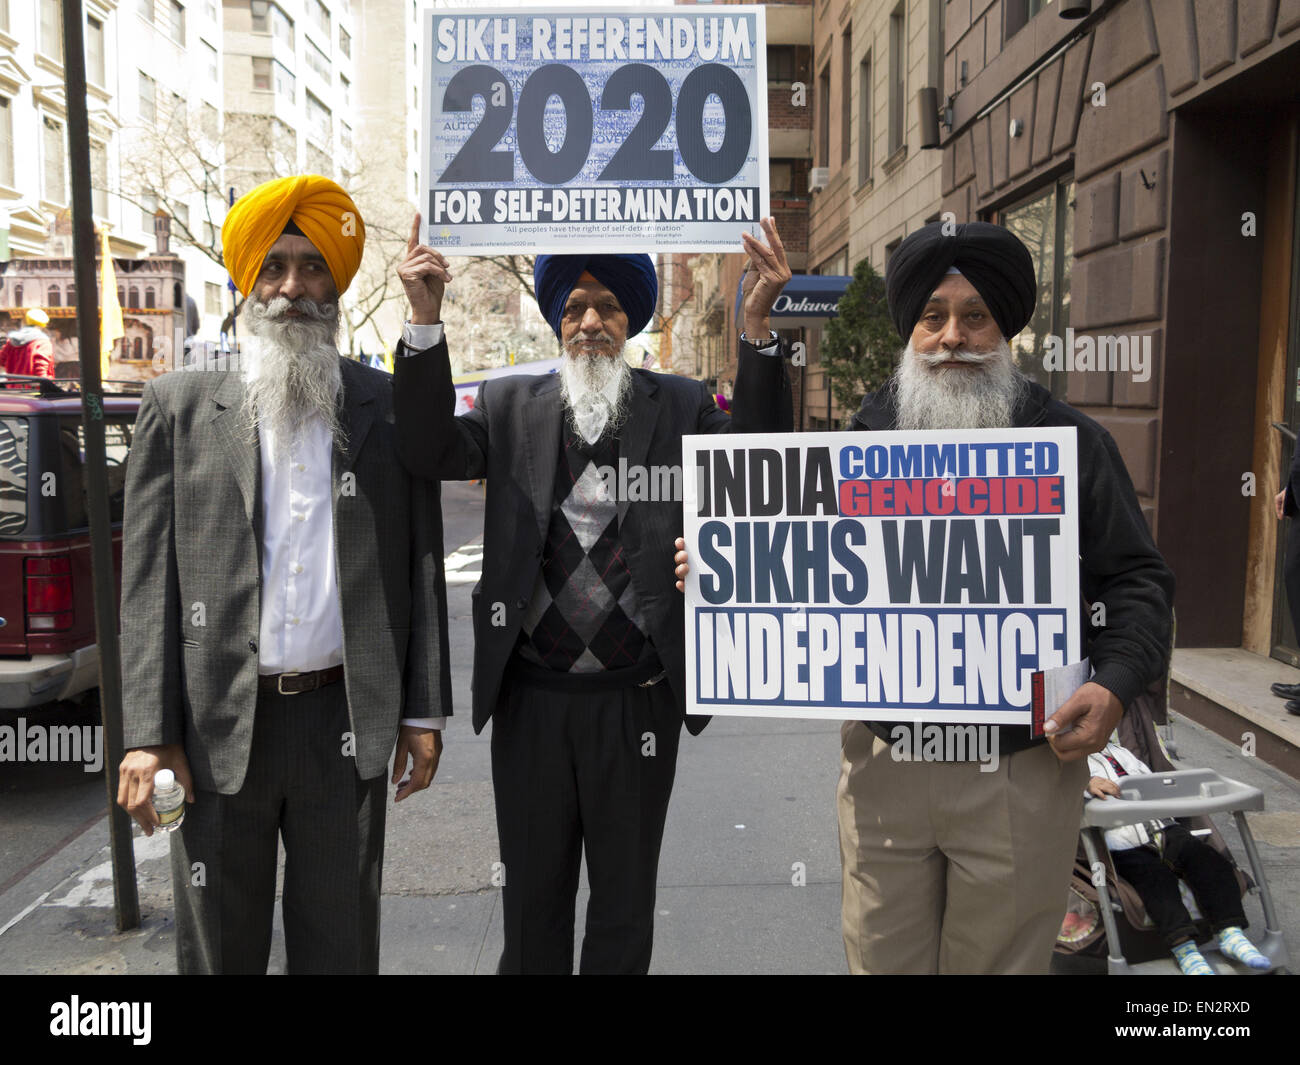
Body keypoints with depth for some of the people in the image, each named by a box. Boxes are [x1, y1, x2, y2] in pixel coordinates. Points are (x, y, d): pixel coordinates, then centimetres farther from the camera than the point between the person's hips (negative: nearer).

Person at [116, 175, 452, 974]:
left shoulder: (392, 407, 4)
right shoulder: (180, 406, 4)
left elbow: (421, 568, 4)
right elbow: (150, 579, 1)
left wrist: (423, 713, 2)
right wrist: (149, 735, -4)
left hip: (348, 725, 0)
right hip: (219, 727, 0)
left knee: (341, 942, 12)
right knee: (219, 946, 13)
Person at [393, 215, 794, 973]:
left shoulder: (681, 407, 2)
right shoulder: (510, 407, 4)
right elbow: (432, 451, -8)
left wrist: (758, 326, -22)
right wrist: (426, 319, -18)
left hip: (638, 703, -1)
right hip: (531, 701, 1)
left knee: (625, 909, 17)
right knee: (532, 903, 18)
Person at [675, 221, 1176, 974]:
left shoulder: (1071, 444, 0)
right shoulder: (863, 444, 7)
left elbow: (1136, 579, 2)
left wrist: (1116, 685, -14)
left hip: (1021, 770, -2)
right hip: (883, 764, 2)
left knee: (998, 957, 15)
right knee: (881, 957, 16)